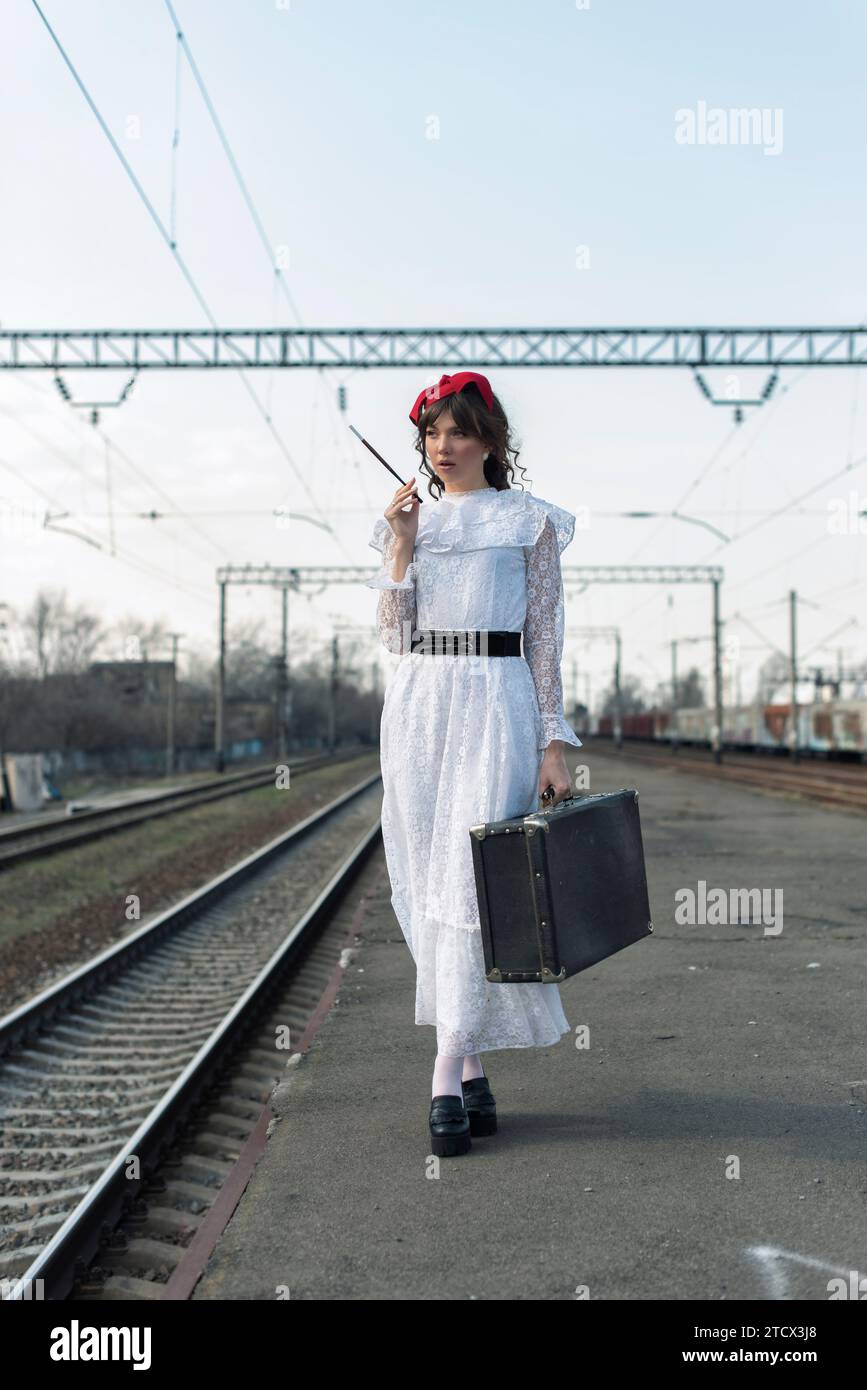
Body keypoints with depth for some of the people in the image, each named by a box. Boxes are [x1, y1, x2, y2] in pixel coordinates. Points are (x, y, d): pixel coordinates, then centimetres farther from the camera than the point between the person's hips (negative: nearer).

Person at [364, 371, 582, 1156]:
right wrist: (400, 546, -3)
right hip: (417, 707, 4)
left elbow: (545, 637, 1)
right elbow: (393, 636, 6)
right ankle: (474, 1069, 15)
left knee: (470, 881, -12)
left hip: (493, 704, -4)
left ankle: (448, 1076, -11)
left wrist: (553, 744, -5)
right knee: (428, 883, 4)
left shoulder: (529, 523, 4)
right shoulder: (408, 521, 14)